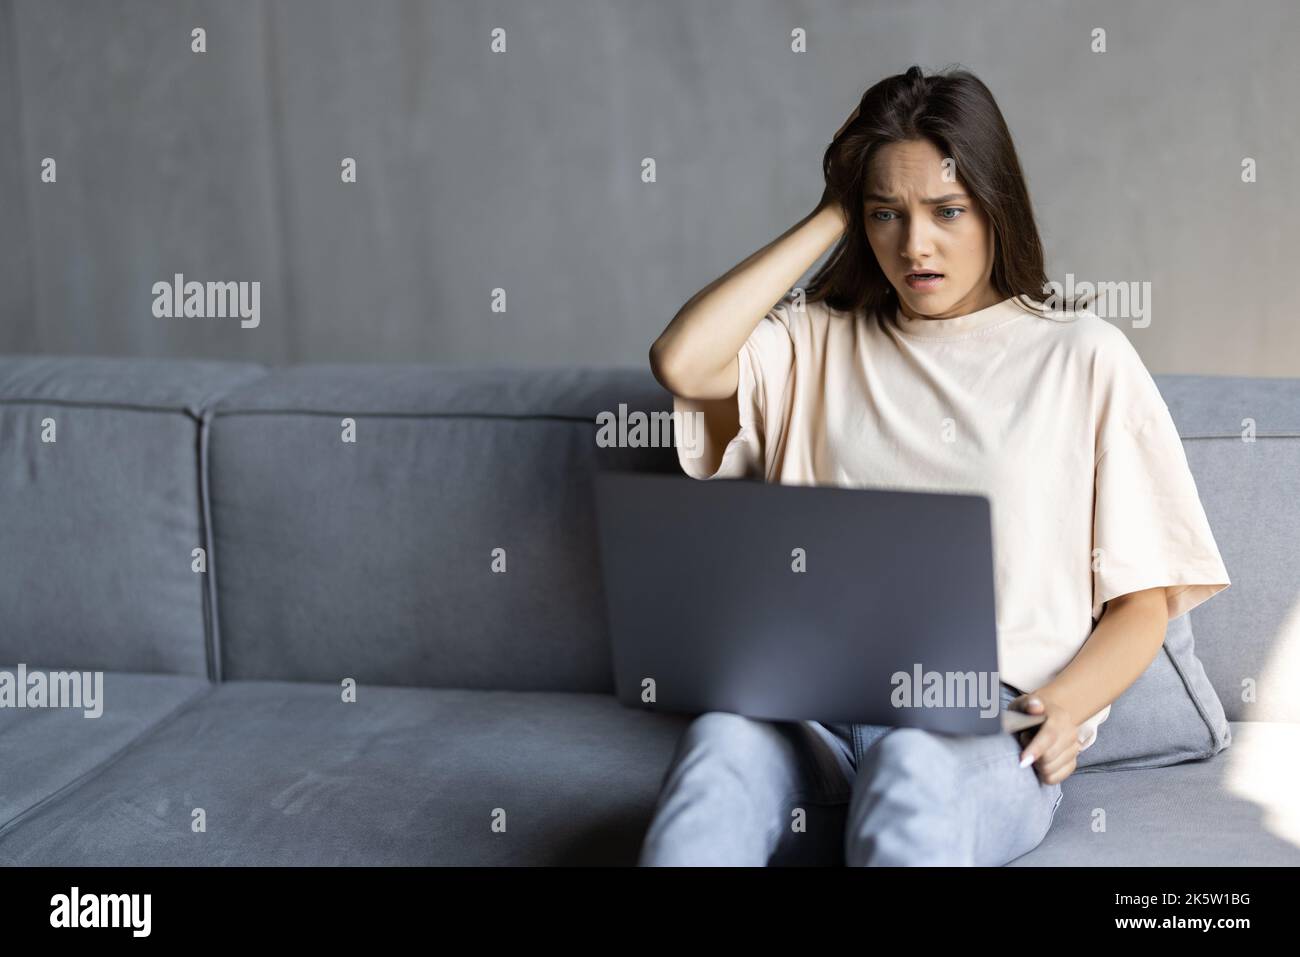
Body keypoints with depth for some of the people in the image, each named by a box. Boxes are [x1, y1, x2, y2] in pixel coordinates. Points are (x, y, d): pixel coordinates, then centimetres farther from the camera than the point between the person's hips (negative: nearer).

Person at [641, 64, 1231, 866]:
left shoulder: (1084, 356, 9)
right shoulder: (821, 341, 17)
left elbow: (1144, 595, 8)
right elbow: (682, 363, -5)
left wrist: (1067, 705, -13)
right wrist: (828, 220, 5)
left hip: (993, 722, -2)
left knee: (913, 766, -39)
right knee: (723, 739, -34)